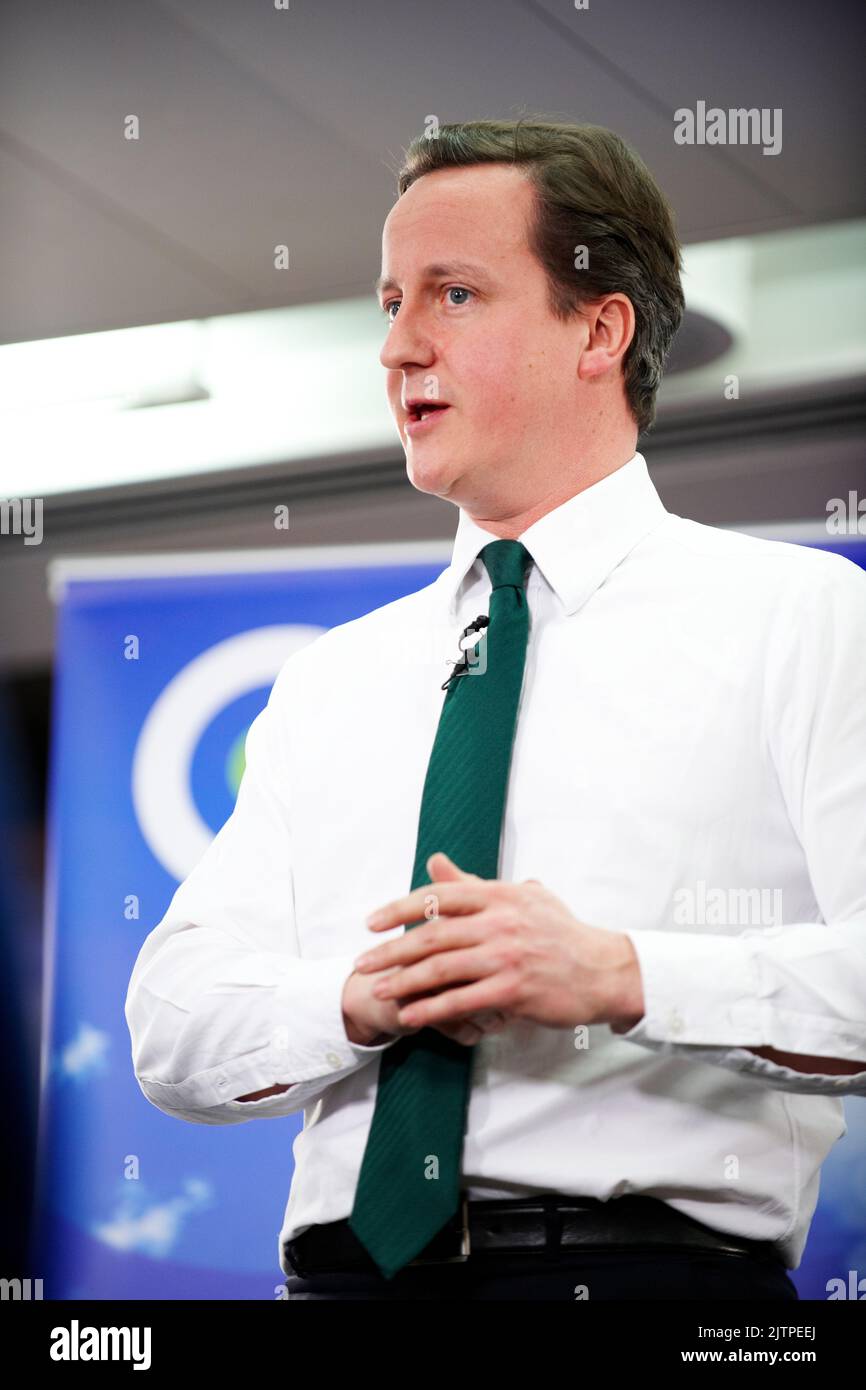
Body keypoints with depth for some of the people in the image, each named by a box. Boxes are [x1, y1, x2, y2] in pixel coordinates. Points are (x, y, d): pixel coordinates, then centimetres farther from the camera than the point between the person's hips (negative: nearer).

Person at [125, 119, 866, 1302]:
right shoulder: (333, 679, 20)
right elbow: (171, 1029, 13)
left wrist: (623, 976, -17)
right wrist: (356, 1001, -6)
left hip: (652, 1262, -4)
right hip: (349, 1270, 4)